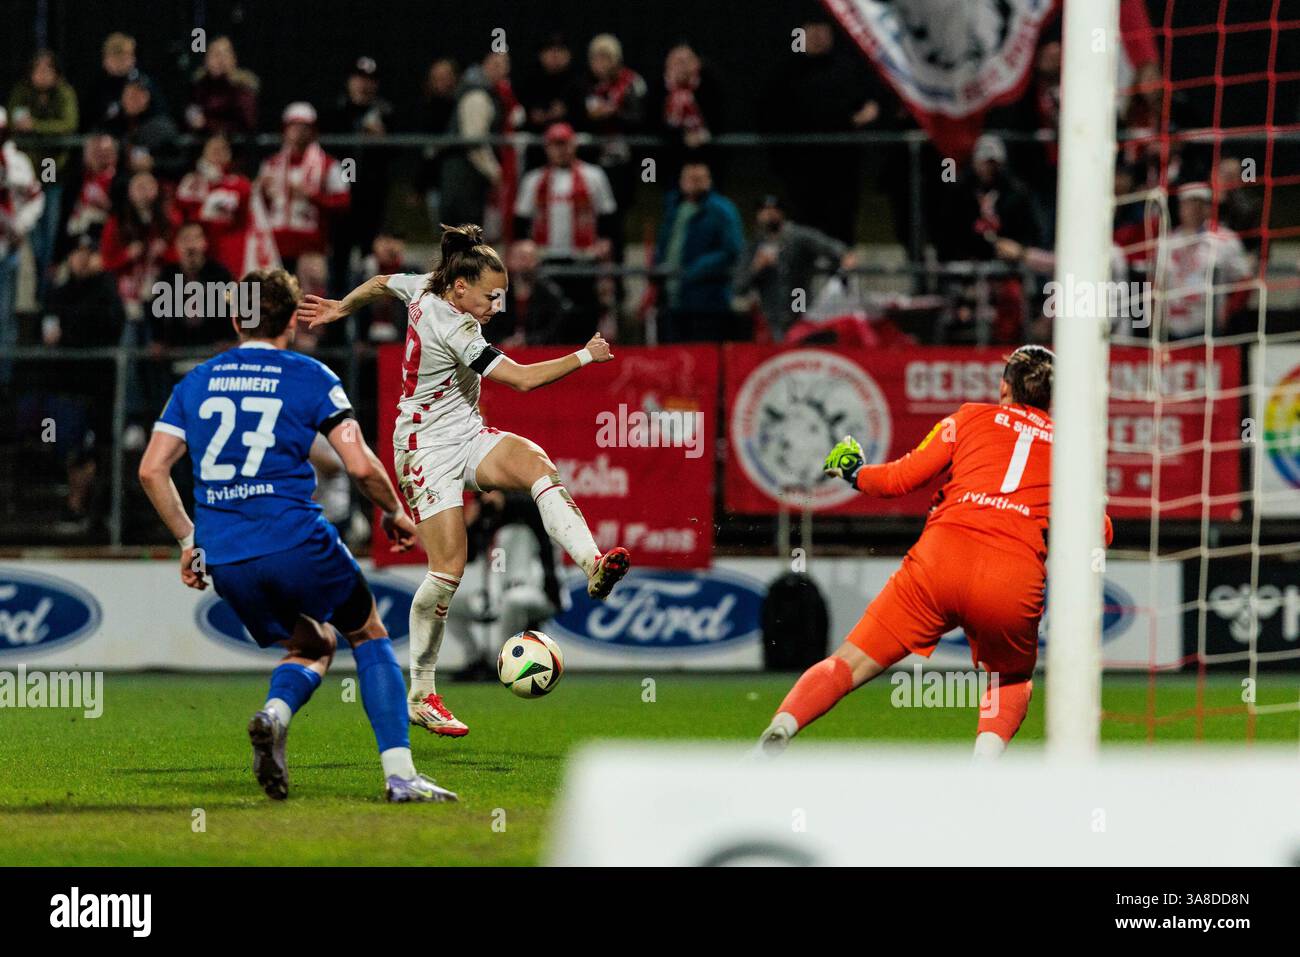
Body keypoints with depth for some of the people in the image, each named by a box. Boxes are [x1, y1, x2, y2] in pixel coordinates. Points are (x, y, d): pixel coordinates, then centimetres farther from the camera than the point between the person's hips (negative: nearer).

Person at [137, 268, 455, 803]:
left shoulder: (197, 382, 13)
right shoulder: (309, 378, 1)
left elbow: (152, 469, 7)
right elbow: (360, 465, -6)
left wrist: (189, 541, 17)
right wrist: (393, 512, 12)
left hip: (224, 558, 4)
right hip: (295, 541, -4)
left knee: (310, 646, 24)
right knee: (369, 636, 16)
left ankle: (275, 712, -10)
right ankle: (399, 774, 2)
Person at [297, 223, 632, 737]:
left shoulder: (424, 288, 2)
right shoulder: (453, 330, -24)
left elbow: (379, 284, 23)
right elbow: (523, 379, -25)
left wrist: (340, 308, 44)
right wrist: (586, 355, -14)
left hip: (468, 436, 9)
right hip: (428, 448, -9)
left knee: (536, 463, -23)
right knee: (448, 569, -12)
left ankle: (593, 564, -45)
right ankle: (421, 696, 1)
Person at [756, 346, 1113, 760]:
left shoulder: (971, 417, 19)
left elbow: (901, 478, 13)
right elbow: (1099, 531, 15)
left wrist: (854, 473, 32)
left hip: (941, 557, 0)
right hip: (1016, 578, 0)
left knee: (850, 664, 5)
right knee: (1012, 684, 28)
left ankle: (776, 735, -19)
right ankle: (985, 762, 1)